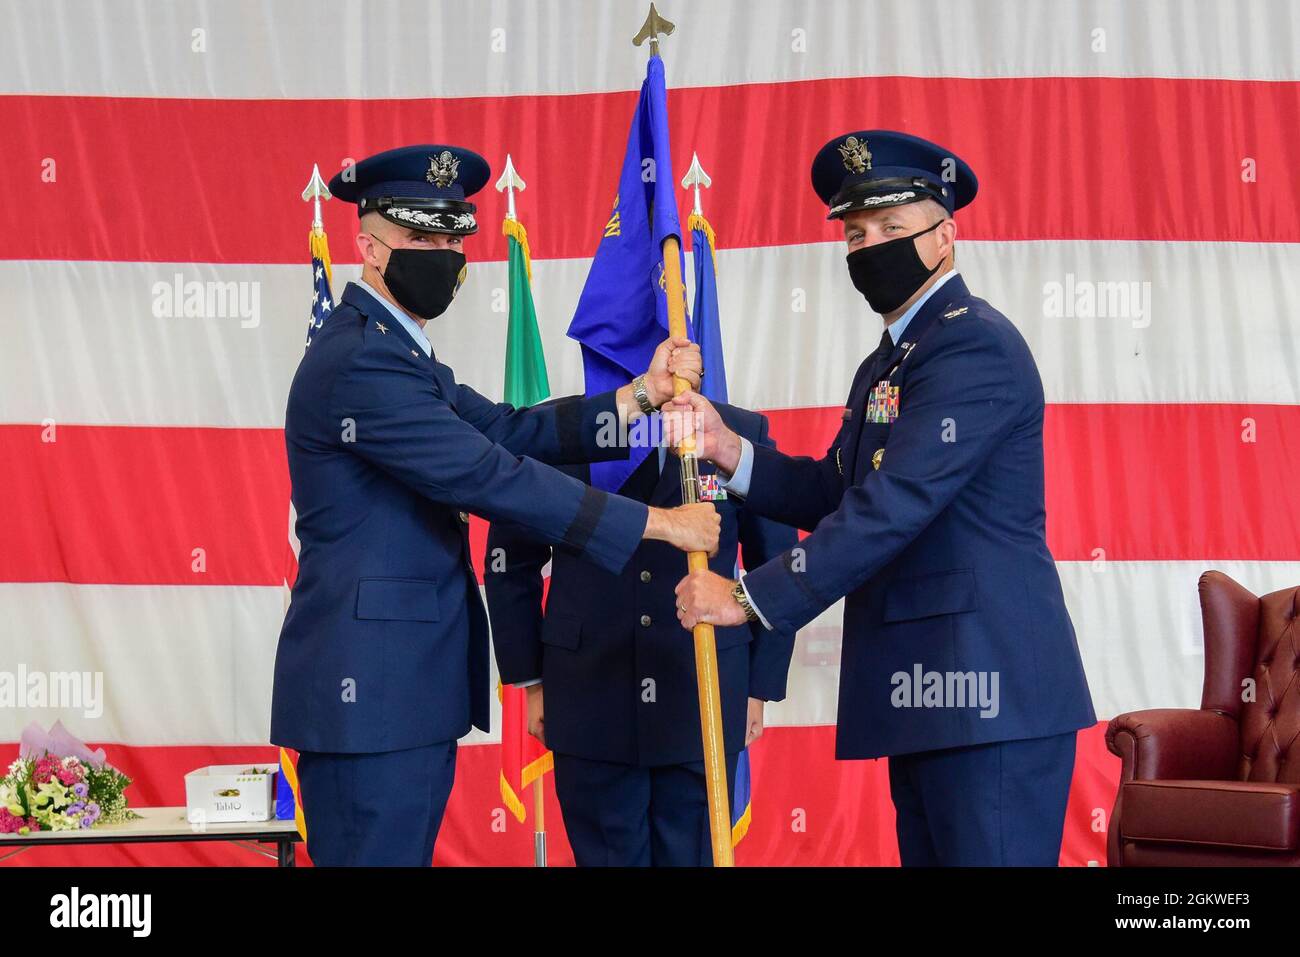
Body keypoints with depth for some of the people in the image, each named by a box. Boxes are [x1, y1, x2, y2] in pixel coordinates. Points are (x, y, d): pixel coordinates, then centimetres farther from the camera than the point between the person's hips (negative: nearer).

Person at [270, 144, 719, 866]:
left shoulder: (397, 351, 18)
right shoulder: (360, 362, -17)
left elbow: (506, 431, 9)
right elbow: (489, 476, -21)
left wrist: (638, 396, -2)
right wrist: (657, 523, -17)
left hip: (410, 686, 11)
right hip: (370, 692, -11)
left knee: (405, 849, 14)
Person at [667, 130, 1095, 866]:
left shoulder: (974, 345, -13)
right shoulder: (888, 363, 20)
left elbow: (894, 504, -21)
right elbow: (835, 492, 18)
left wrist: (751, 597, -19)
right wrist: (729, 450, 1)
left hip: (990, 693, -10)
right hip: (928, 694, 10)